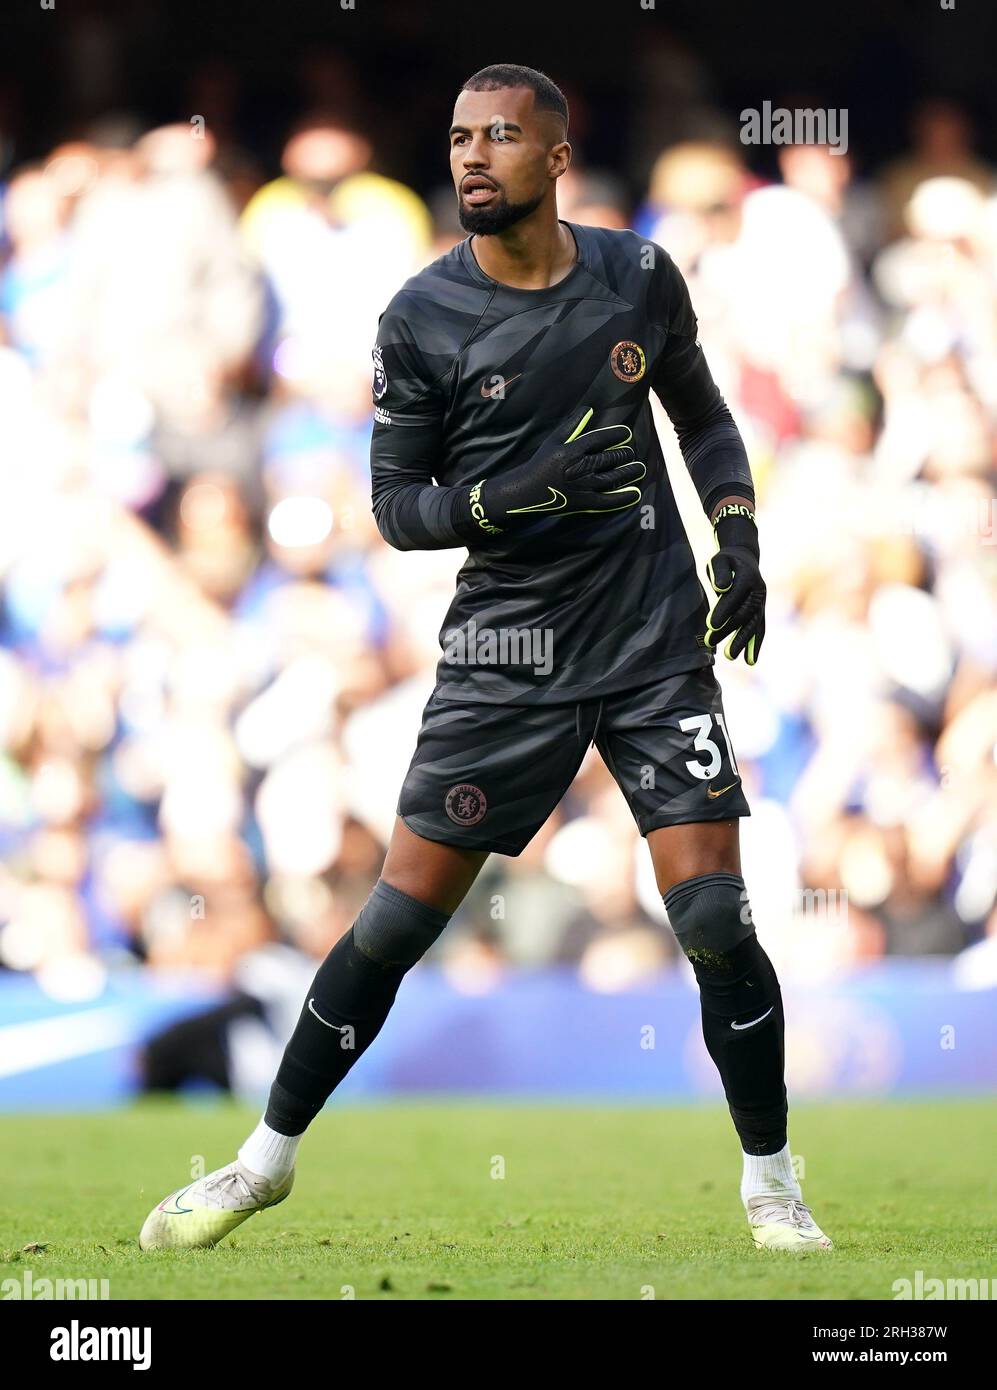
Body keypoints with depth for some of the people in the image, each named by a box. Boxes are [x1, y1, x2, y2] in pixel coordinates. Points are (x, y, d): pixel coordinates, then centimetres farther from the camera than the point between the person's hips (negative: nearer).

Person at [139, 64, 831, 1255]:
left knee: (713, 918, -8)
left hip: (657, 640, 1)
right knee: (398, 918, -2)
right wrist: (517, 495, -21)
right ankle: (268, 1158, 14)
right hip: (504, 652, -1)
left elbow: (703, 415, 16)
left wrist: (740, 541, 2)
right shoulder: (422, 319, -7)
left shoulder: (638, 277, 0)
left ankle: (771, 1180, 9)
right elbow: (396, 504, -4)